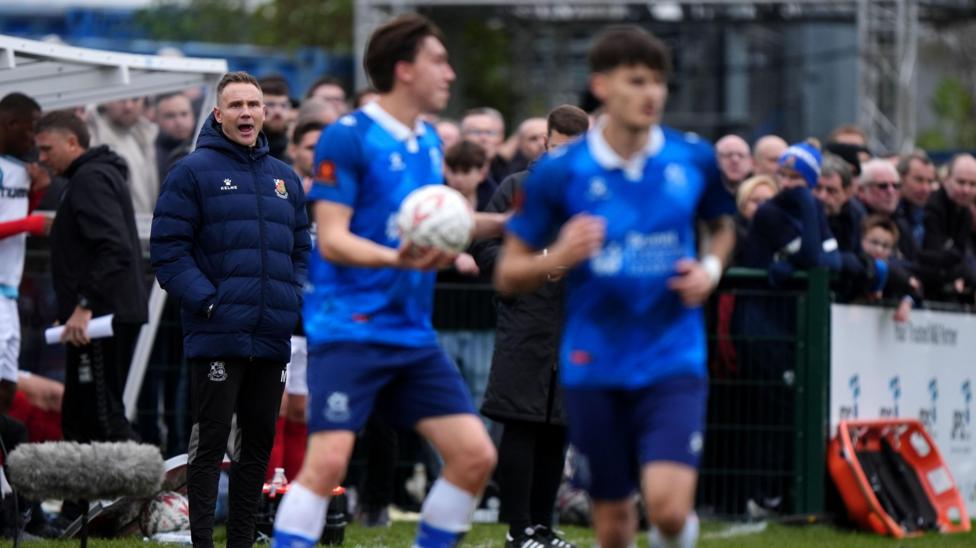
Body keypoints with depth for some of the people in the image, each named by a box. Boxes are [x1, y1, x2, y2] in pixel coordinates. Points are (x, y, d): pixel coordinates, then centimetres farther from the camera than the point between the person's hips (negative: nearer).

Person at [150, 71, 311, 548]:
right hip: (217, 335, -6)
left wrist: (296, 302, 3)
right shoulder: (193, 172, -4)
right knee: (210, 442, -4)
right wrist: (206, 301, -18)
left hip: (273, 337, 6)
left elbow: (302, 249, 19)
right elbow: (167, 249, -9)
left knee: (258, 444, 11)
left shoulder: (285, 178, 15)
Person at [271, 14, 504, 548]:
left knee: (475, 454, 1)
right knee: (328, 460, -19)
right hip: (349, 328, -8)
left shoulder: (429, 142, 14)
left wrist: (500, 223, 23)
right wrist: (398, 259, -29)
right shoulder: (347, 137, -9)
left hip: (412, 333, 8)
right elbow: (332, 238, -14)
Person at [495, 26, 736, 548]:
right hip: (595, 365, 0)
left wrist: (711, 268, -2)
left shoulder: (695, 159, -2)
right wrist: (556, 259, -21)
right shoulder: (559, 172, -6)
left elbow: (723, 226, 20)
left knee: (668, 506, -18)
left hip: (672, 362, 0)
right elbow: (508, 275, -1)